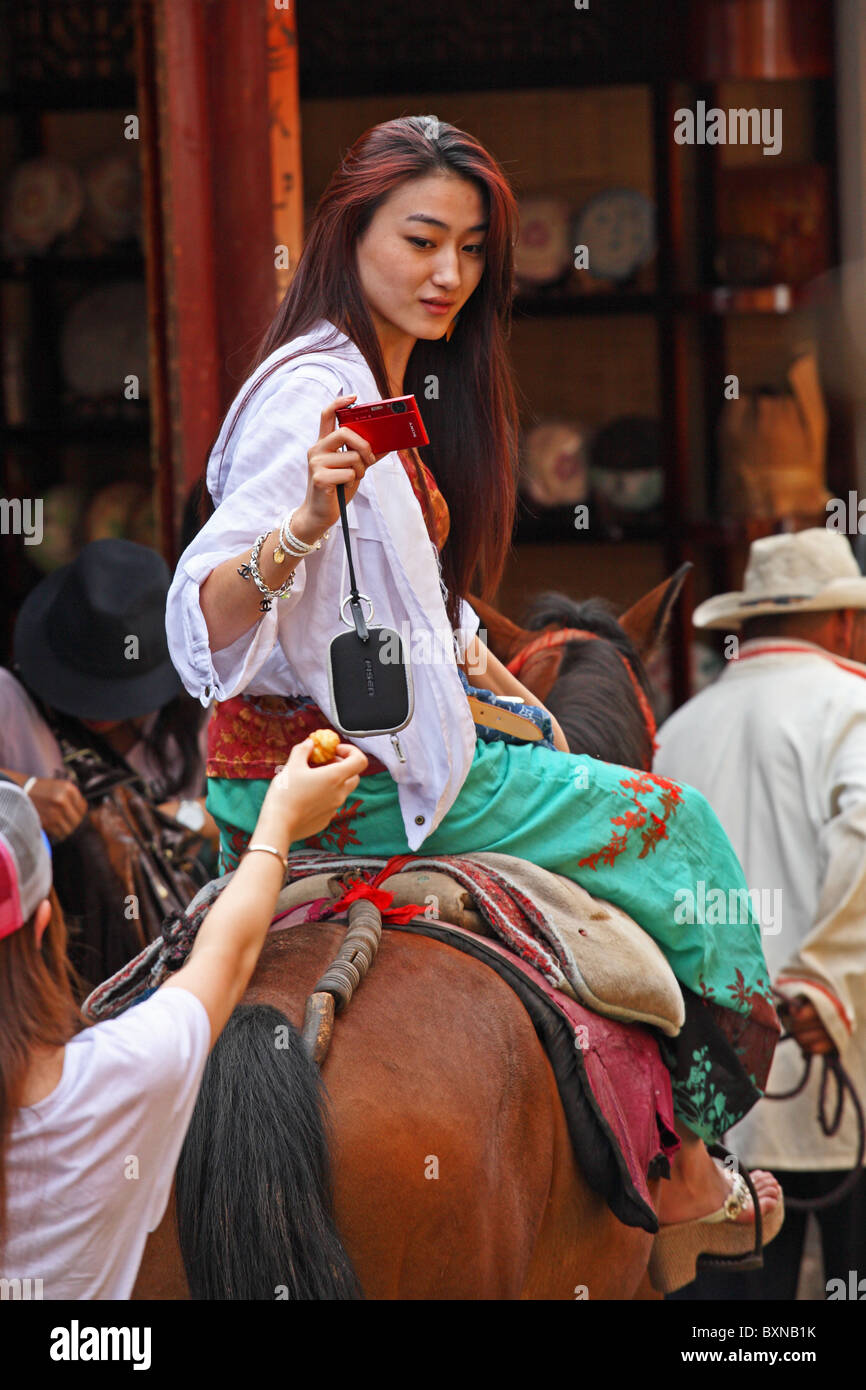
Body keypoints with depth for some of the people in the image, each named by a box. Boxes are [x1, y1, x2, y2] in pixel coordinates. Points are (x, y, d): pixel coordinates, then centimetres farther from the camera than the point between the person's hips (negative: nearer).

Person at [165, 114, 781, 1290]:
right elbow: (206, 620, -29)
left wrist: (481, 672, 15)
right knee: (665, 827, 0)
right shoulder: (314, 391, -20)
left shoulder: (407, 385, 11)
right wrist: (305, 522, -44)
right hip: (338, 772, -10)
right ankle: (679, 1163, 7)